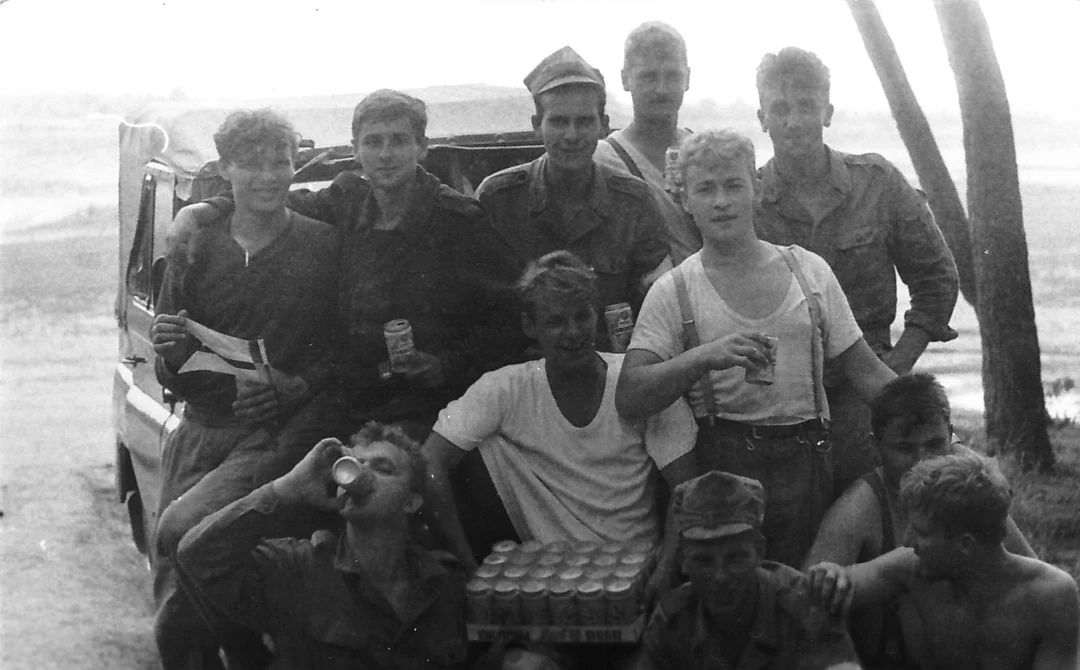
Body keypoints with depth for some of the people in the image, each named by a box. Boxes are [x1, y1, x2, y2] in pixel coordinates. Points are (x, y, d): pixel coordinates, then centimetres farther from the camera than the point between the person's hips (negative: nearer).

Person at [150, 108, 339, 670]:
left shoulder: (325, 245, 2)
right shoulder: (194, 250, 9)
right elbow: (173, 380, 12)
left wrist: (296, 385, -14)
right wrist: (171, 354, -12)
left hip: (280, 434, -4)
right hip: (200, 430, 4)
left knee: (183, 529, -27)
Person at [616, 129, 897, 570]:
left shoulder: (809, 271, 11)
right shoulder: (673, 292, 2)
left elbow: (866, 371, 12)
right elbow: (628, 397, -10)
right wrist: (706, 356, -22)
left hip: (805, 462, 2)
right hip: (722, 462, -2)